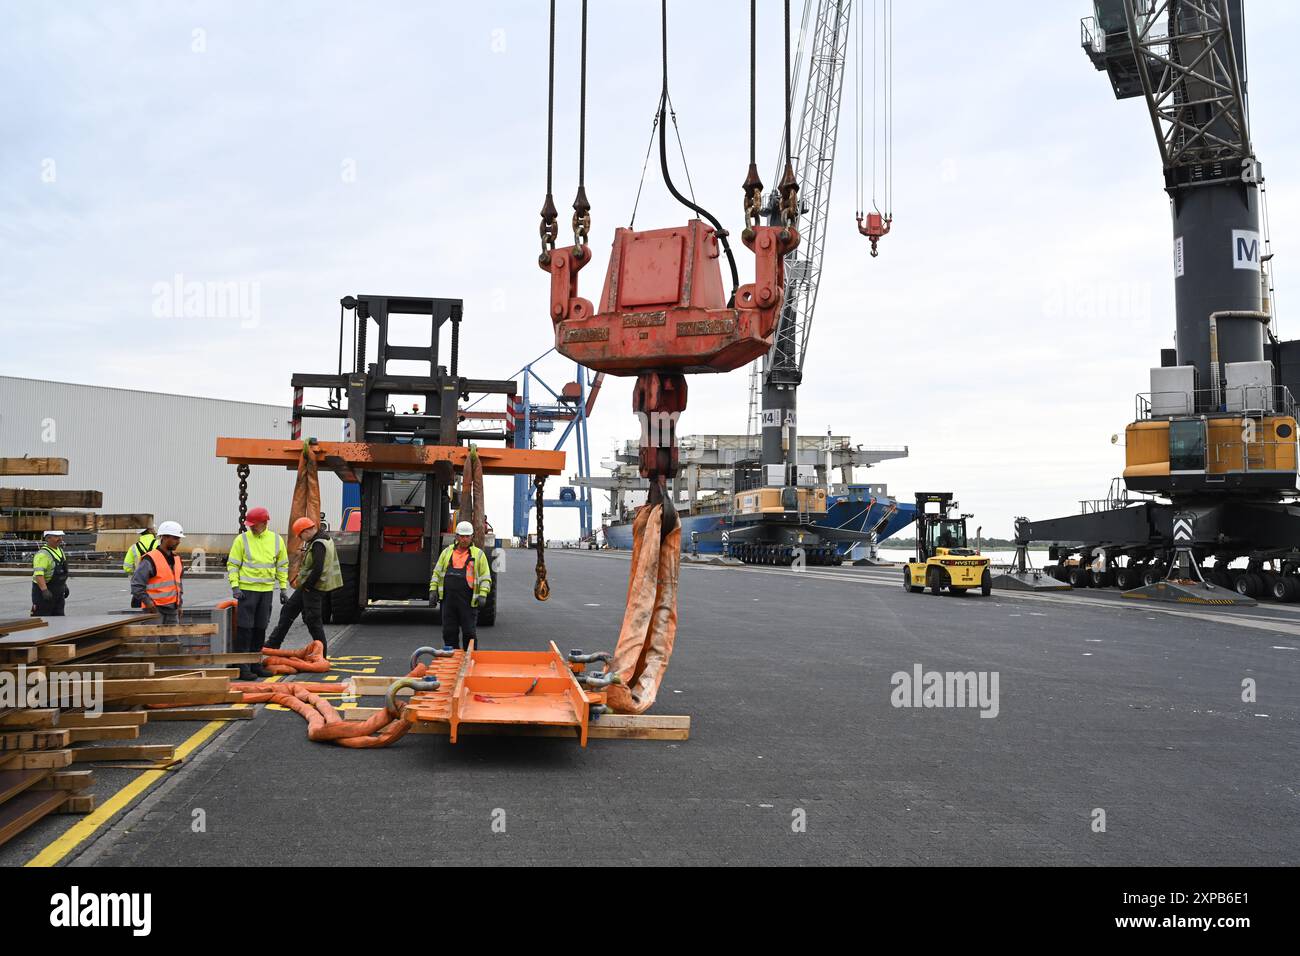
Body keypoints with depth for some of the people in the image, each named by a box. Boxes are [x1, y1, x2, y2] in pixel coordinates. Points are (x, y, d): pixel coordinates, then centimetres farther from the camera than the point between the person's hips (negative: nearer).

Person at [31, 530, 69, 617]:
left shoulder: (60, 550, 10)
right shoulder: (43, 554, -19)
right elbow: (38, 574, -29)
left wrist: (65, 585, 23)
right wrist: (44, 590, -38)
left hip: (58, 592, 8)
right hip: (44, 591, -8)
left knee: (59, 618, 10)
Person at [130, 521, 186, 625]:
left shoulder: (177, 559, 15)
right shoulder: (150, 560, -10)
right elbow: (136, 583, -14)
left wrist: (179, 603, 19)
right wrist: (147, 601, -19)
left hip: (172, 611, 8)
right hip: (155, 610, -8)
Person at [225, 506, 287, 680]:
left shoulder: (276, 540, 5)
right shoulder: (242, 539, -5)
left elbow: (282, 565, 14)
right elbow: (232, 564, -2)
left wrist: (283, 587, 10)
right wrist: (234, 586, -12)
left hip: (266, 590, 4)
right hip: (247, 589, -4)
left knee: (260, 628, 10)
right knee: (245, 628, -5)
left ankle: (255, 664, 20)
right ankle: (242, 667, -1)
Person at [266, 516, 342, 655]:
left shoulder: (318, 544, -22)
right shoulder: (322, 538, 10)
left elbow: (318, 569, -28)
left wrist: (306, 585, -16)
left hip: (314, 587, -11)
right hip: (307, 585, 11)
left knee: (313, 620, -2)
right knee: (288, 611, 16)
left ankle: (321, 652, 8)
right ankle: (273, 644, 24)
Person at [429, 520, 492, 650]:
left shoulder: (478, 554, 5)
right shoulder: (447, 551, 13)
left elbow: (485, 577, 3)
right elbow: (437, 572, 16)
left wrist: (483, 594, -9)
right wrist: (433, 588, 6)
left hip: (468, 600, -3)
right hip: (448, 598, 3)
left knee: (469, 632, 1)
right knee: (449, 631, 8)